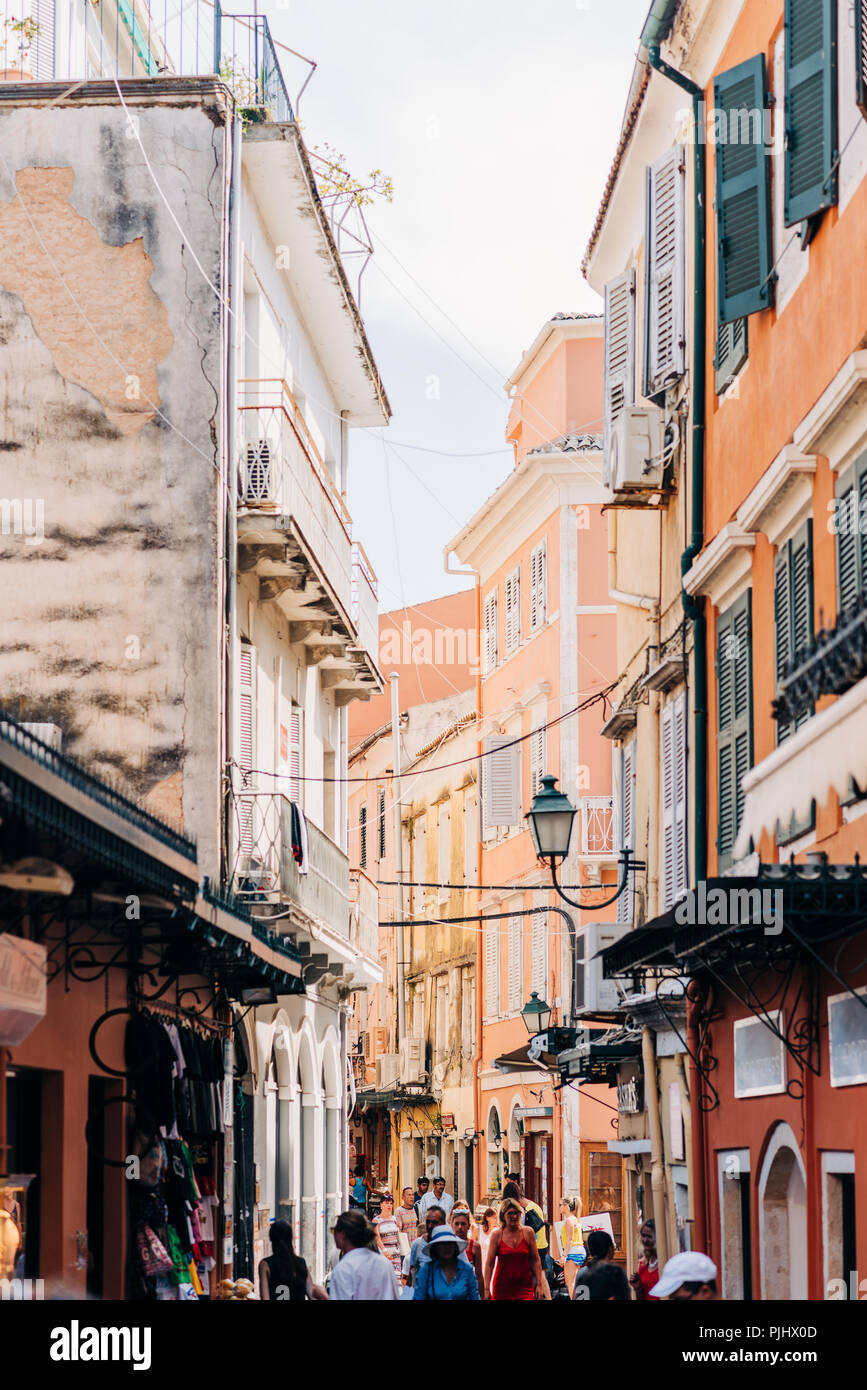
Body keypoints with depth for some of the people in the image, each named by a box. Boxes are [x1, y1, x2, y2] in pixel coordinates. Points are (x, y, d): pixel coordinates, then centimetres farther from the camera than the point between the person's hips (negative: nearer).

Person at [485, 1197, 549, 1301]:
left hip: (524, 1287, -1)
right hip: (502, 1288, 1)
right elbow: (489, 1263, -1)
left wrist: (539, 1285, -1)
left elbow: (536, 1260, 3)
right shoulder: (497, 1235, -1)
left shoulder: (527, 1233, 1)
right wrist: (486, 1289, -5)